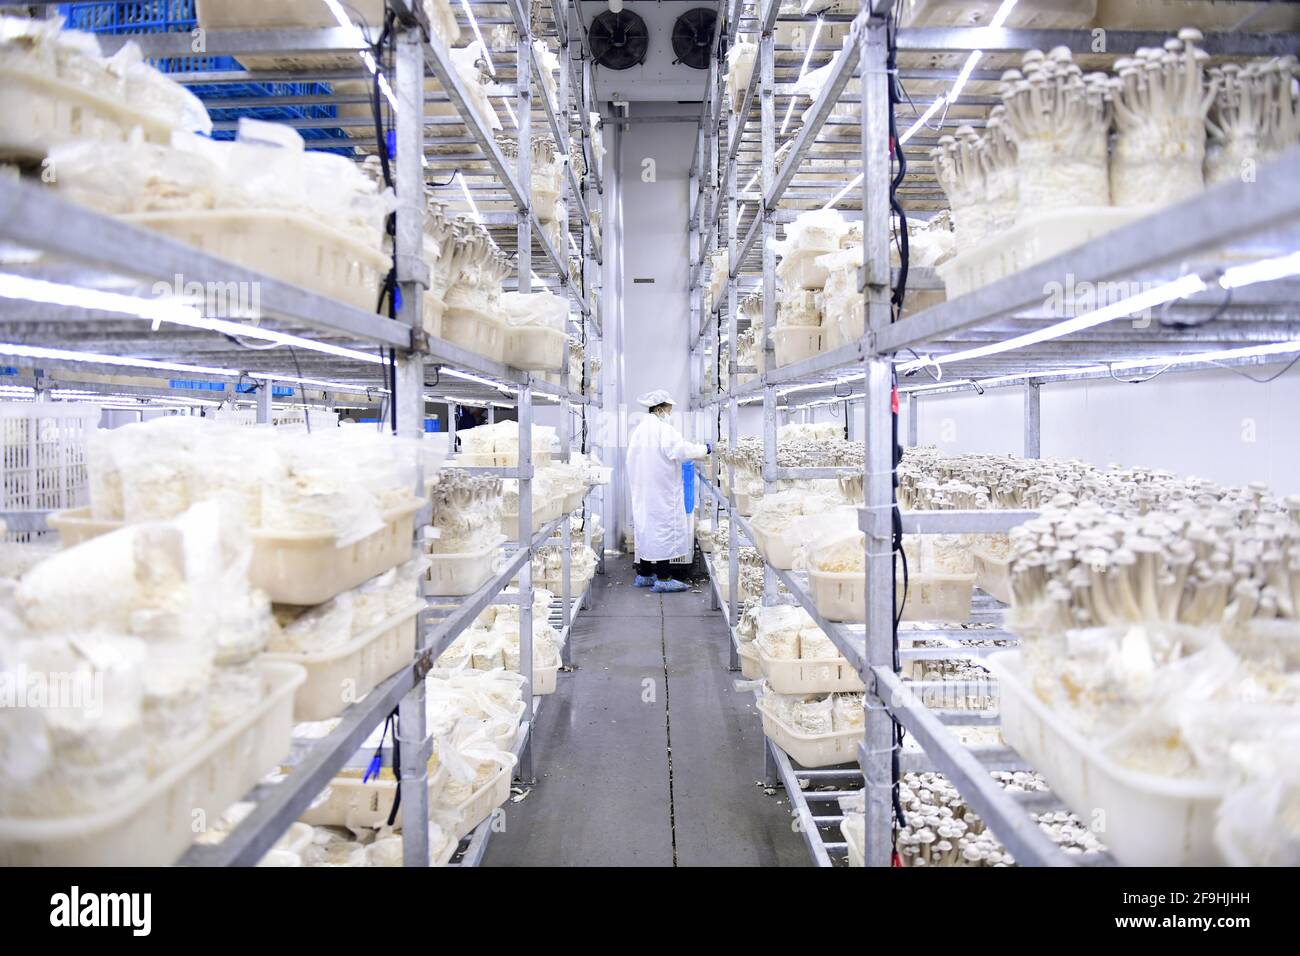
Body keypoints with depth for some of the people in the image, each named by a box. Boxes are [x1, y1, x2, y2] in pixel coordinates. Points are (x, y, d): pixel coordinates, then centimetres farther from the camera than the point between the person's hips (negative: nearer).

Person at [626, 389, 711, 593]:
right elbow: (681, 450, -23)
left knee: (645, 526, 14)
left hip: (642, 489, 9)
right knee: (663, 526, -5)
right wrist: (705, 449, -10)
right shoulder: (663, 429, -15)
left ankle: (644, 574, 20)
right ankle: (663, 579, -4)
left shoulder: (639, 429, 11)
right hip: (661, 490, -9)